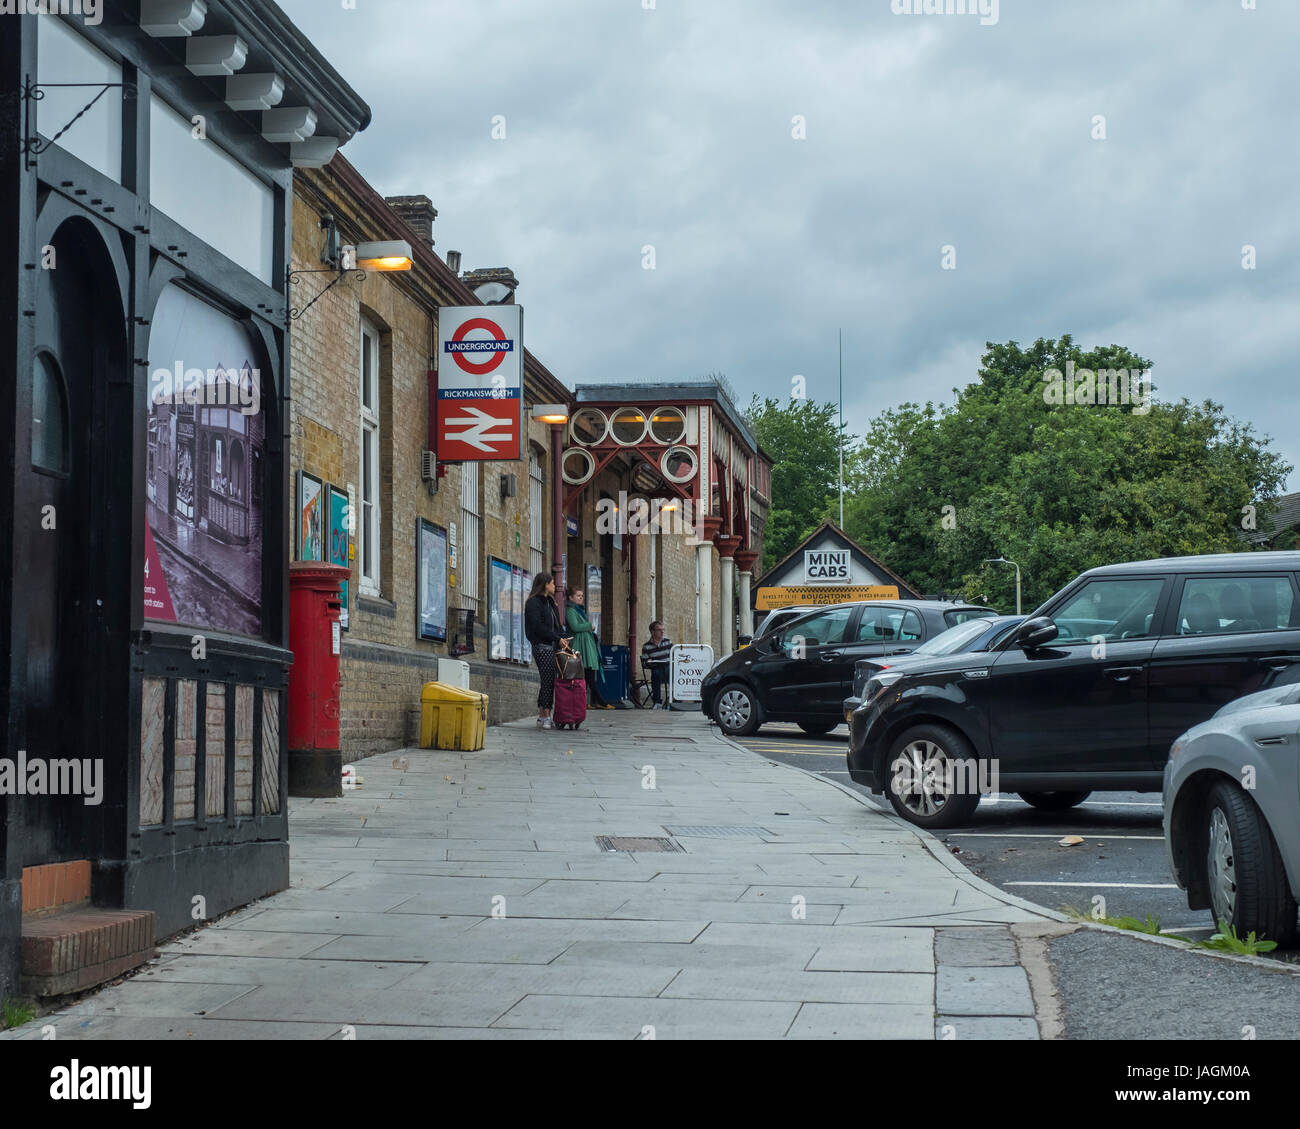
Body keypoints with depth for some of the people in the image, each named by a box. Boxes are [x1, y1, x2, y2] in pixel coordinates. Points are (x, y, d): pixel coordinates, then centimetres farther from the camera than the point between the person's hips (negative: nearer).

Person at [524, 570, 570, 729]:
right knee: (548, 681, -9)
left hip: (552, 646, 8)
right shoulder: (533, 603, -7)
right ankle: (545, 717, -7)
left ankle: (542, 716, 9)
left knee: (549, 682, 6)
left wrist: (564, 637, 5)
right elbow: (538, 627, -14)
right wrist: (558, 639, -13)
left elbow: (556, 625, 23)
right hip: (542, 646, -8)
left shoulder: (549, 602, 21)